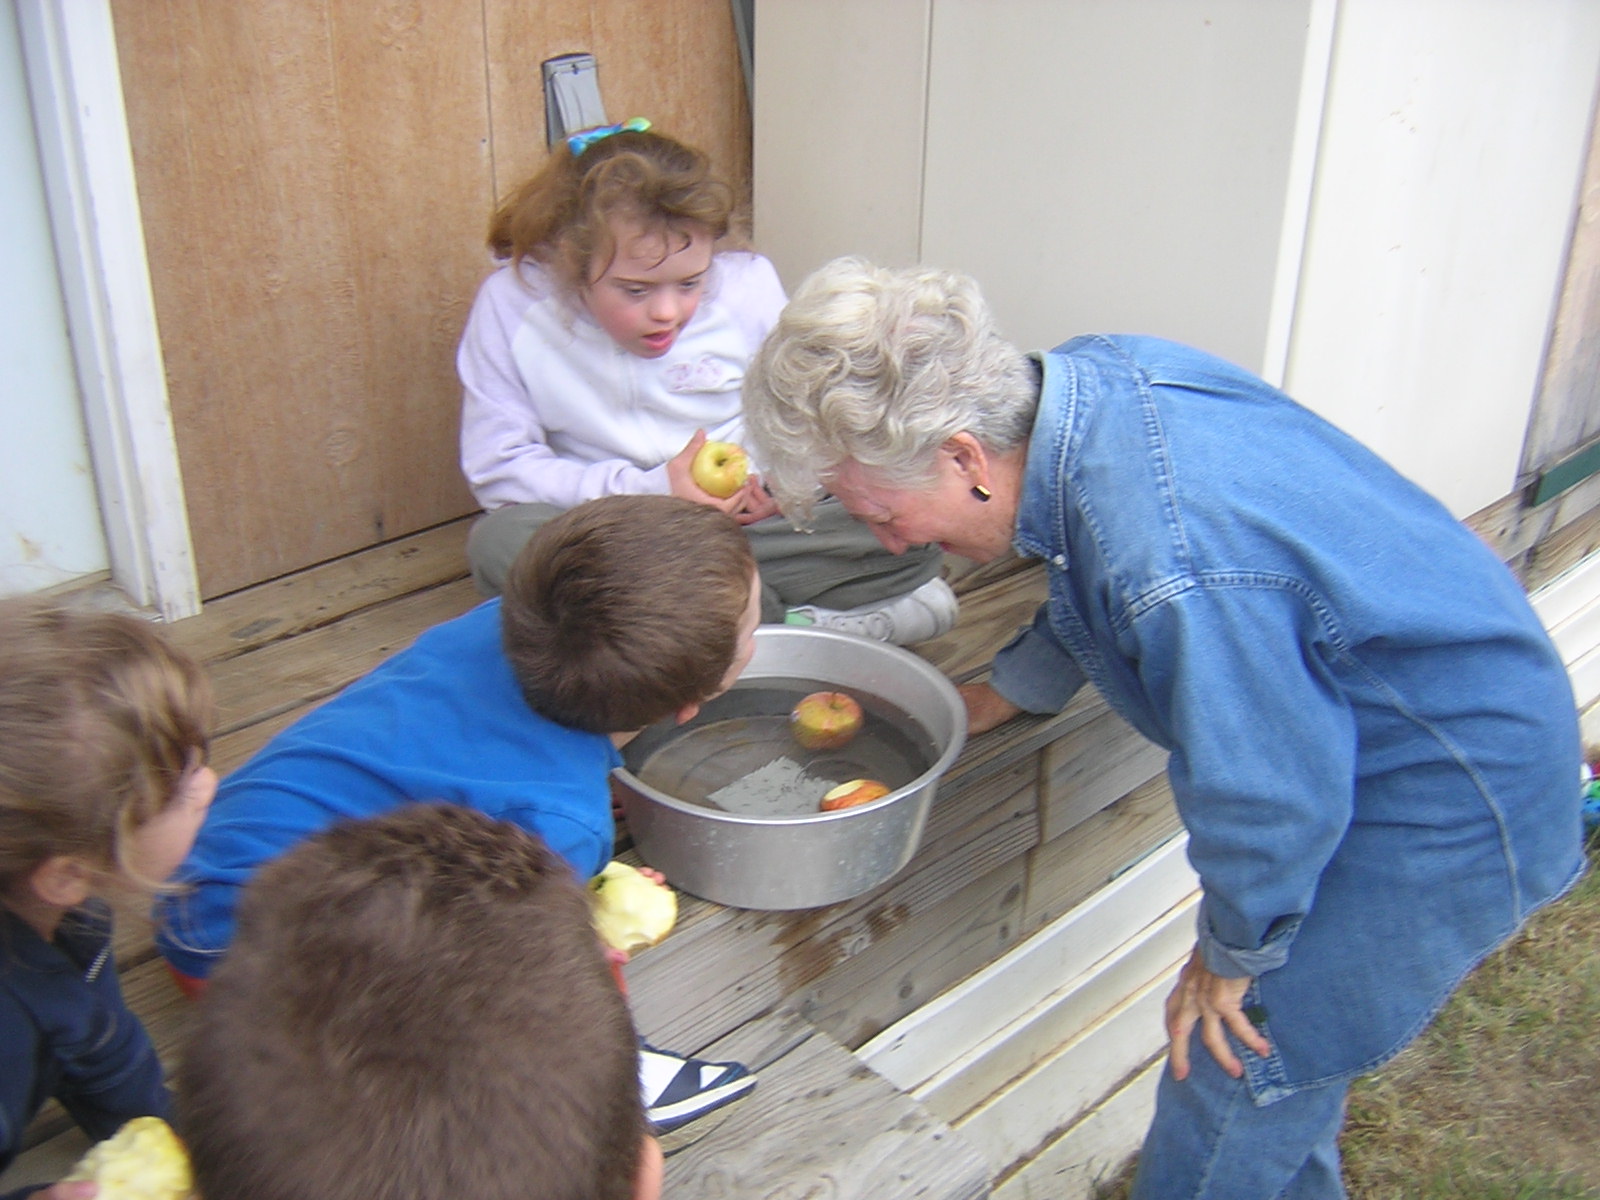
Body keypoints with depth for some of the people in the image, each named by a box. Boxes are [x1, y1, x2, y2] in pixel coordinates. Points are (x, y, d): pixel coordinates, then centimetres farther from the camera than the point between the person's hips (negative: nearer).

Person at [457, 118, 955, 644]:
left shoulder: (748, 282, -6)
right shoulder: (513, 304, -10)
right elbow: (496, 468, -9)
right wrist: (650, 489, -17)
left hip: (747, 523, 0)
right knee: (499, 541, -35)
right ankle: (781, 621, -29)